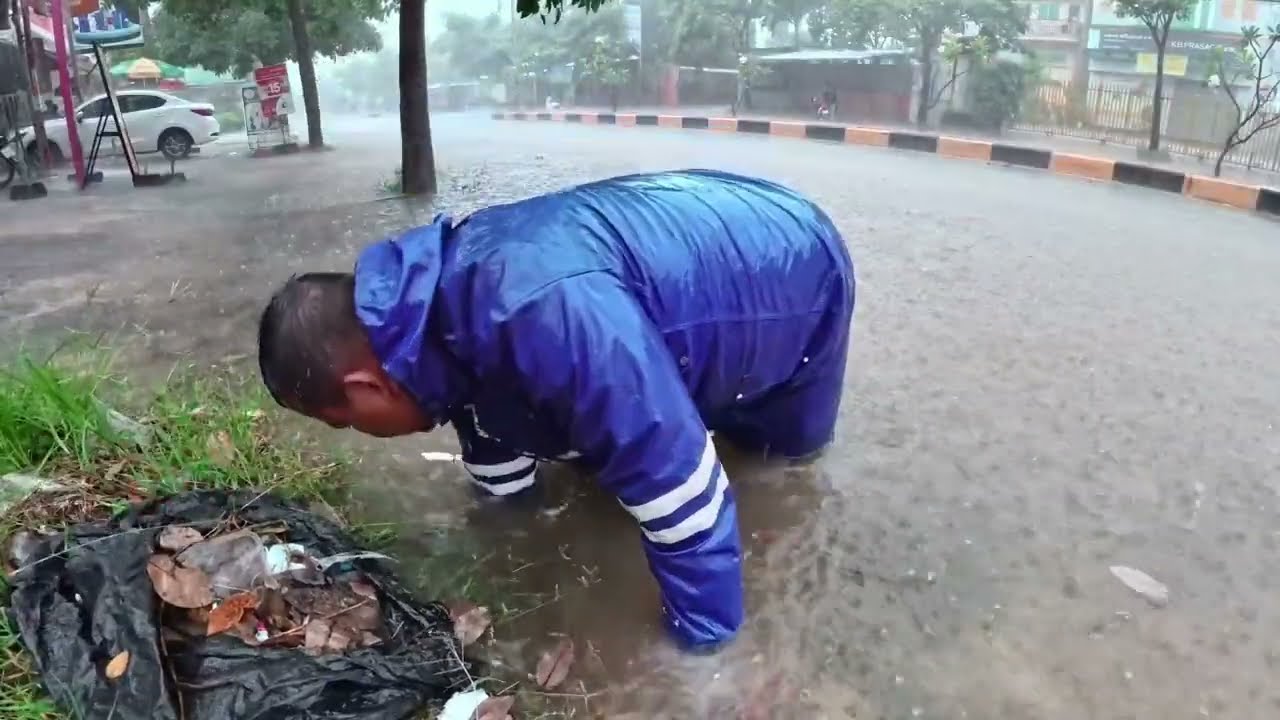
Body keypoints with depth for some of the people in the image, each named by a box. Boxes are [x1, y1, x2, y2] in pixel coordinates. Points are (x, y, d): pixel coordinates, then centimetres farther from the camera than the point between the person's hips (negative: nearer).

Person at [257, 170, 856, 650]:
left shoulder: (540, 317, -46)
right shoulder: (440, 297, -14)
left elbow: (671, 476, -40)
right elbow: (495, 401, 3)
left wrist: (704, 633, -27)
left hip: (799, 269, -6)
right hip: (710, 233, 7)